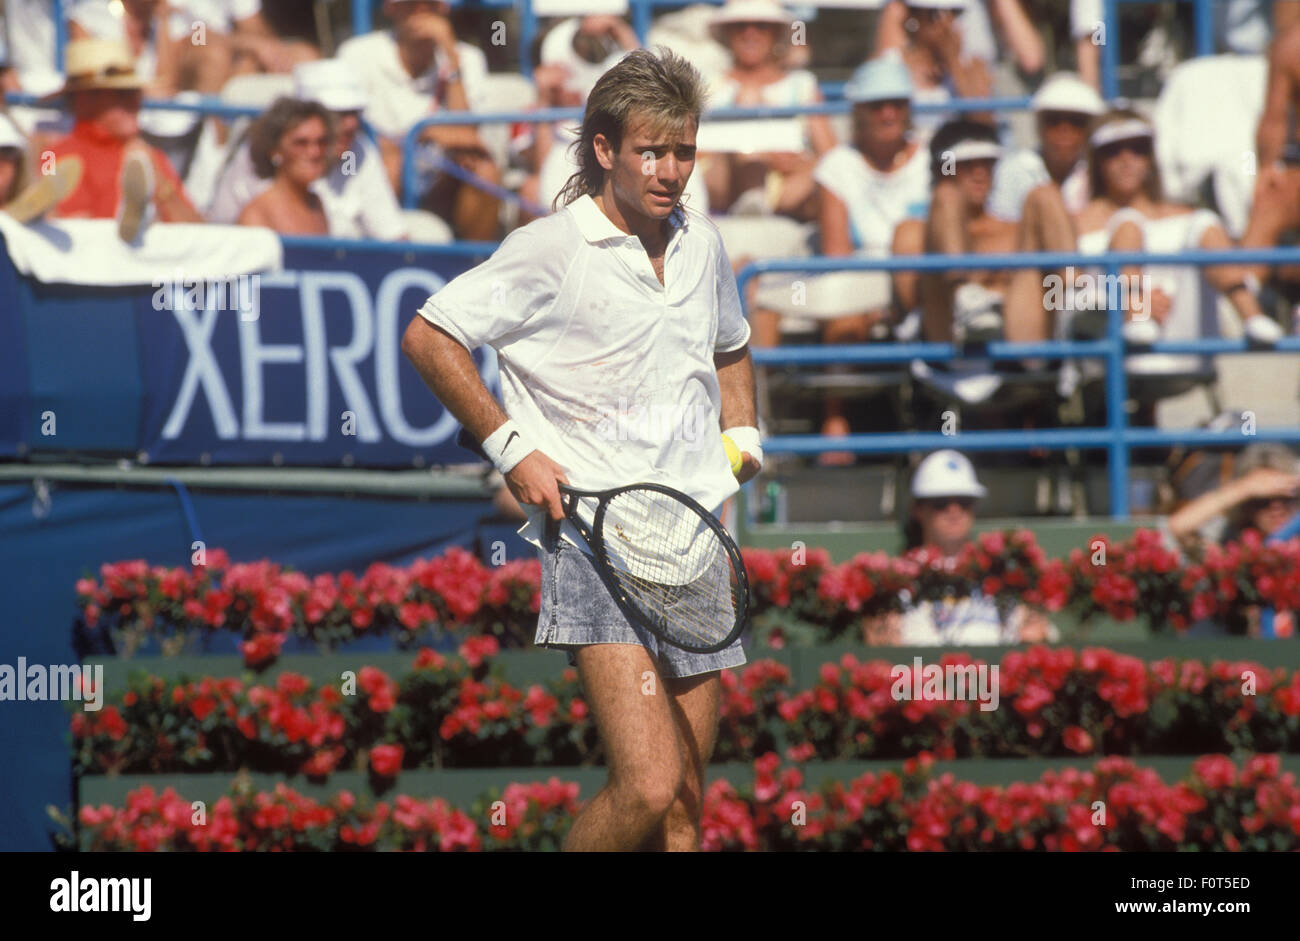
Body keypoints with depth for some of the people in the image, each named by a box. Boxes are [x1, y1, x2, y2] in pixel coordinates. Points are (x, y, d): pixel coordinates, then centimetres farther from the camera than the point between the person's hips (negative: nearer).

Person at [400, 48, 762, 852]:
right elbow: (428, 336, -5)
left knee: (684, 803, 6)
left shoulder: (704, 247, 12)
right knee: (647, 788, -20)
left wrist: (742, 437, 15)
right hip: (593, 538, -6)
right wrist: (512, 448, -9)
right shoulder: (552, 251, -7)